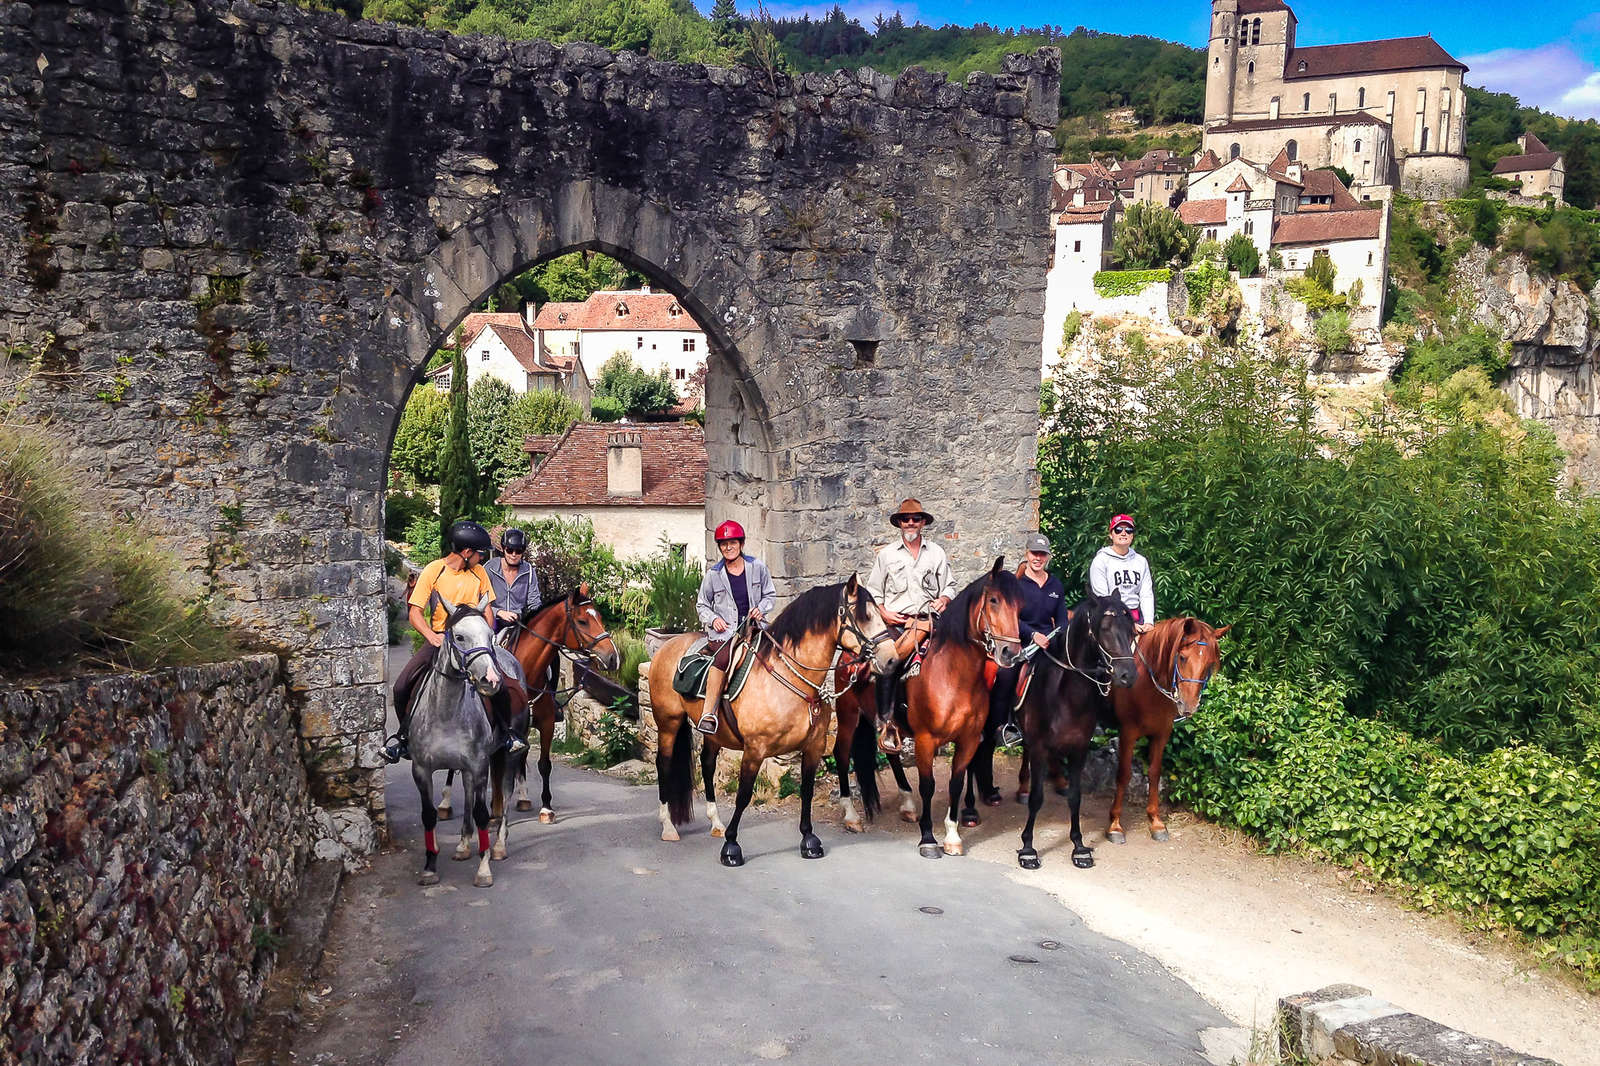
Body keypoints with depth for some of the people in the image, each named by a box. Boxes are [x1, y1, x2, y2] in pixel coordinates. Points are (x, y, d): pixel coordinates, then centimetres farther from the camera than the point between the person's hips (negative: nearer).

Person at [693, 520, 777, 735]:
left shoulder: (758, 567, 7)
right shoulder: (713, 574, 6)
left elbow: (770, 595, 17)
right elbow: (701, 605, 16)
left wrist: (761, 608, -4)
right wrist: (713, 619, -4)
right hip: (724, 631, -2)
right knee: (724, 656, -33)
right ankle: (708, 715, -30)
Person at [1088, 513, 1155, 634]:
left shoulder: (1141, 561, 17)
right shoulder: (1100, 560, 1)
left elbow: (1146, 594, 11)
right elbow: (1102, 598, -6)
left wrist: (1149, 621, -6)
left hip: (1137, 619, 4)